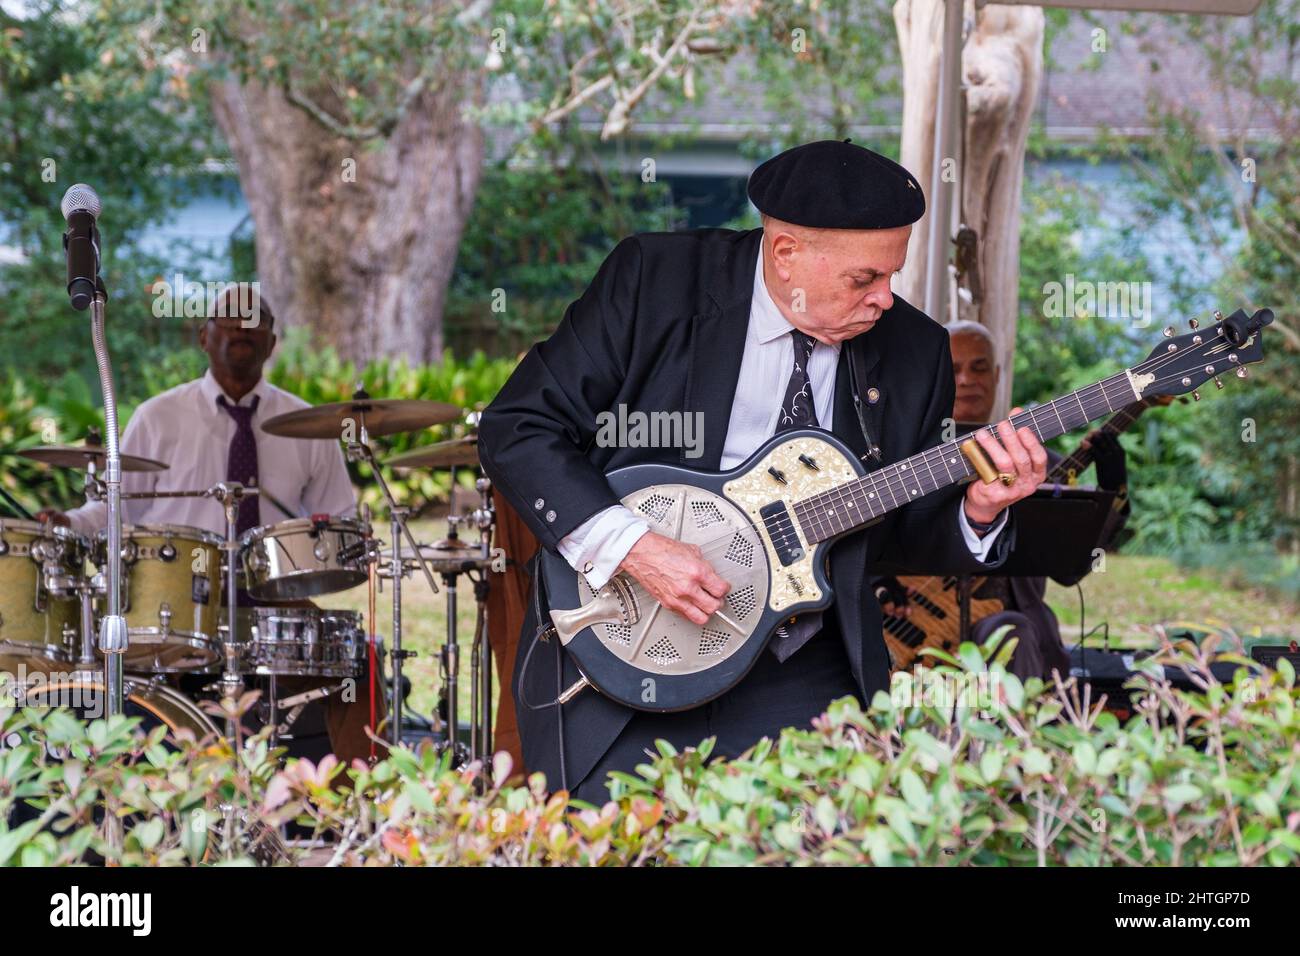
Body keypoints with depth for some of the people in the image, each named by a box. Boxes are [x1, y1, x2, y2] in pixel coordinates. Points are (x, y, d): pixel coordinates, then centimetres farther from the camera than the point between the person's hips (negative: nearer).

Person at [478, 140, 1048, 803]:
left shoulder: (912, 351, 5)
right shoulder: (654, 279, -7)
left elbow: (911, 532, 11)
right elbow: (516, 428, -9)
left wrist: (977, 512, -12)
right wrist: (632, 547, -20)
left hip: (799, 676, 3)